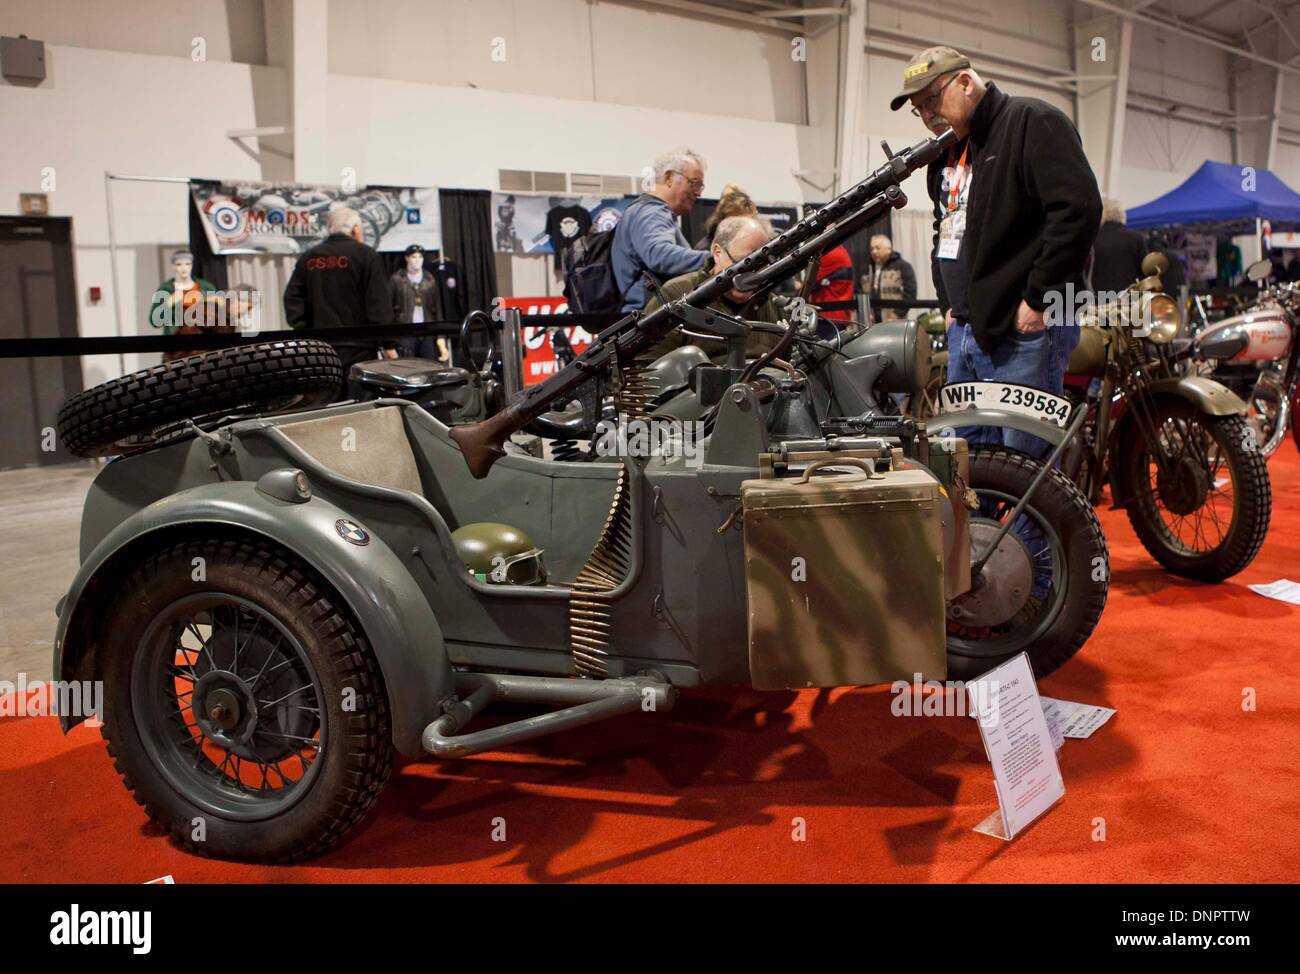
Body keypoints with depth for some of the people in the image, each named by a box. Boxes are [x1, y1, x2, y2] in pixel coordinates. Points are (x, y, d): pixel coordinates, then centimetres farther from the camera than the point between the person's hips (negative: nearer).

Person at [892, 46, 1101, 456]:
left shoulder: (1033, 122, -6)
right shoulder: (945, 153, 21)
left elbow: (1079, 208, -17)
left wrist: (1037, 299, -17)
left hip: (1024, 330, -9)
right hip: (965, 330, 9)